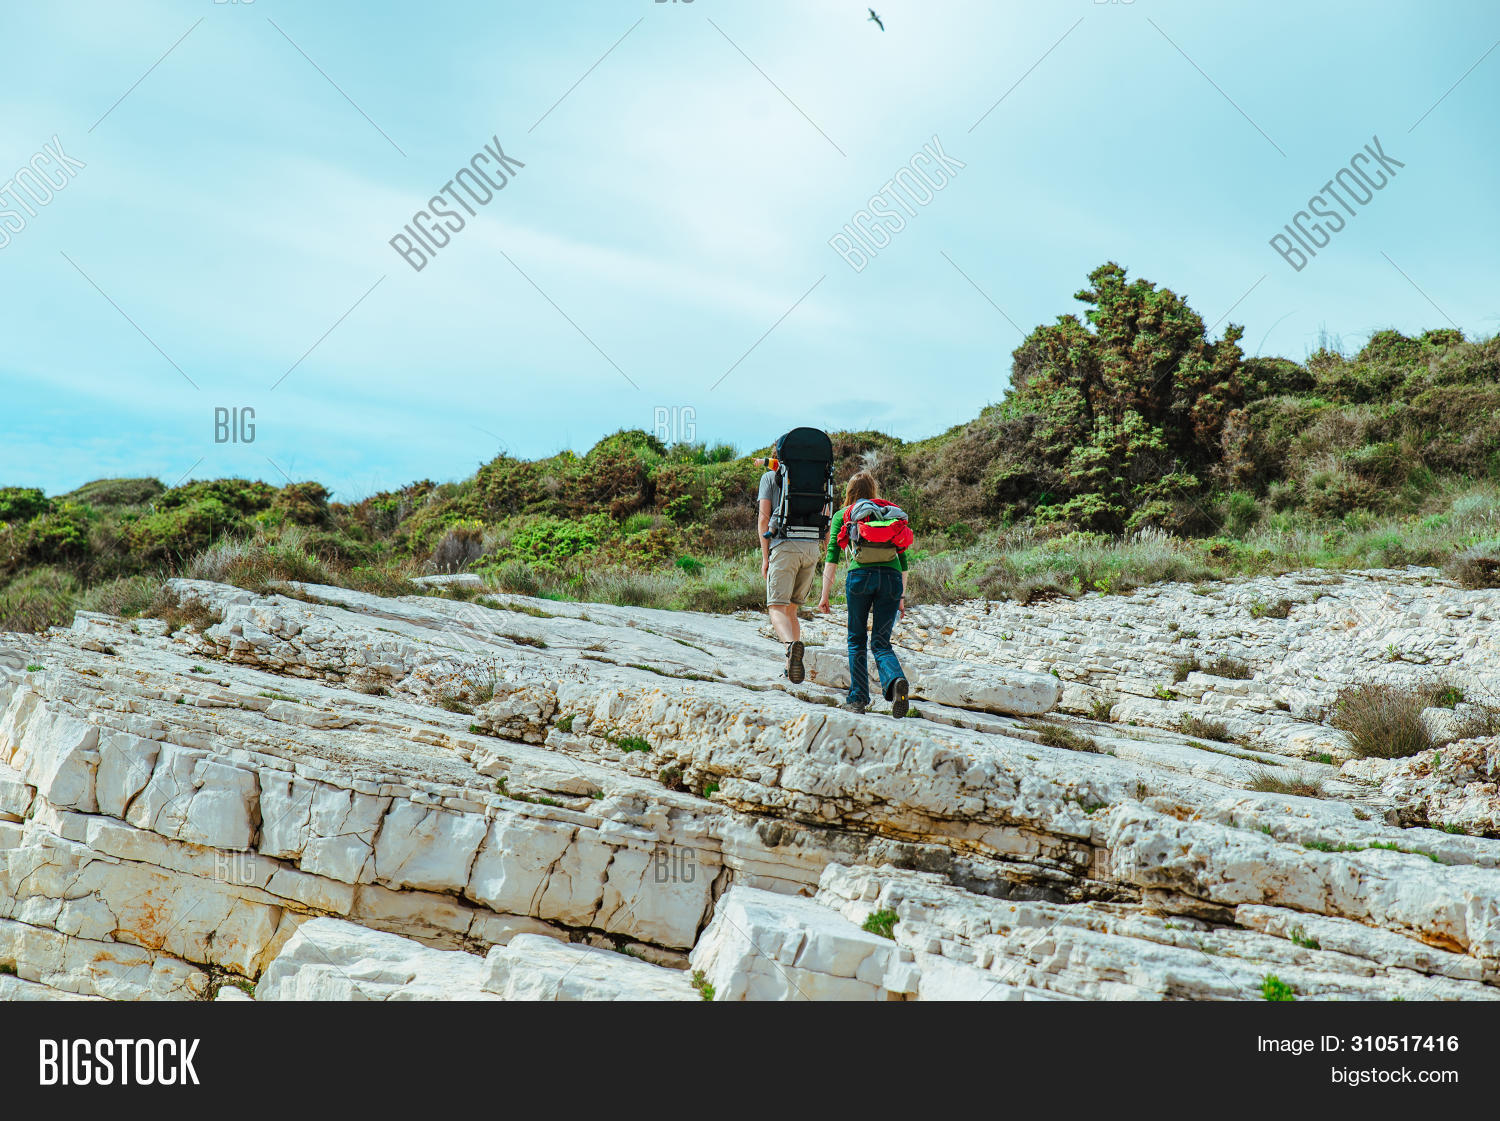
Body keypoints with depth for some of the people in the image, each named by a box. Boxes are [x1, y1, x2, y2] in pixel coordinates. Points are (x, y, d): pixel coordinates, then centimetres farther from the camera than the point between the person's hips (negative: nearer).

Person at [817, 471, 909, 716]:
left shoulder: (843, 515, 17)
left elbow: (832, 556, 7)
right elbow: (903, 559, 23)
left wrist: (825, 595, 6)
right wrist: (902, 597, 26)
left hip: (861, 574, -2)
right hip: (891, 576, 2)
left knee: (857, 640, 13)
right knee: (881, 641, 6)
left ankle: (858, 699, 9)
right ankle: (896, 680, -24)